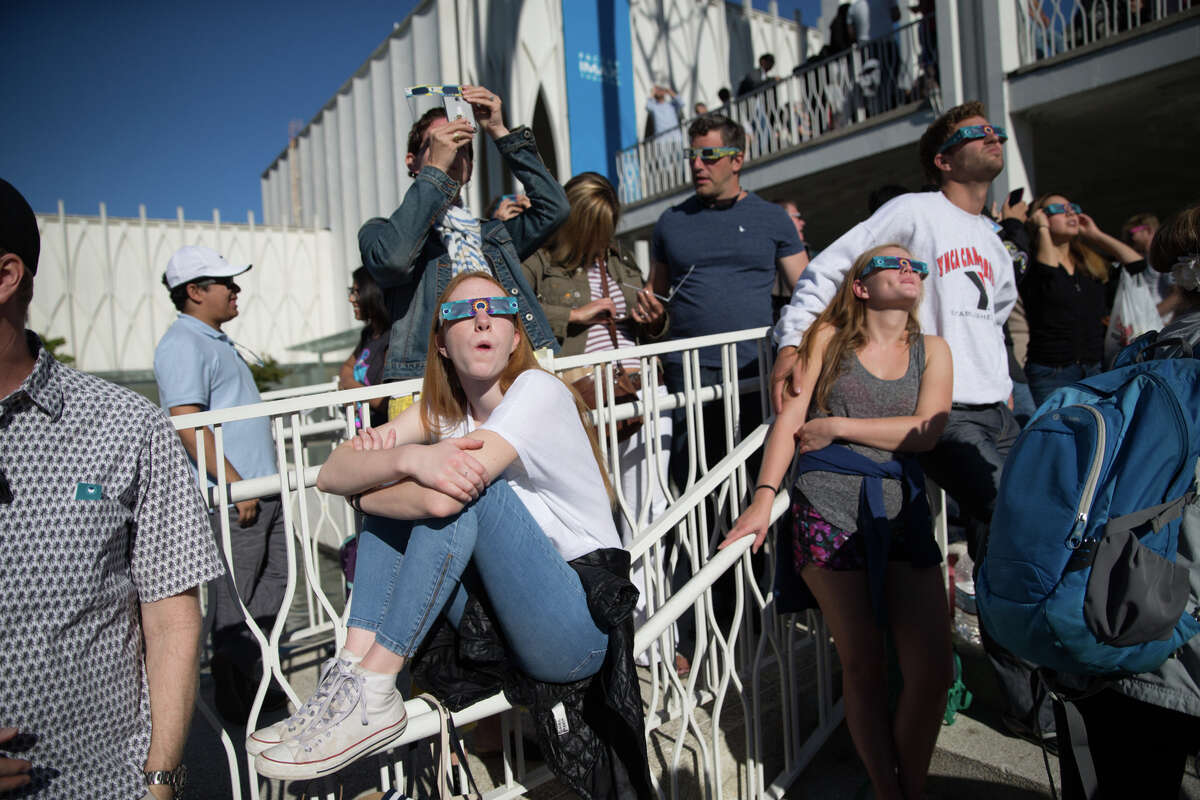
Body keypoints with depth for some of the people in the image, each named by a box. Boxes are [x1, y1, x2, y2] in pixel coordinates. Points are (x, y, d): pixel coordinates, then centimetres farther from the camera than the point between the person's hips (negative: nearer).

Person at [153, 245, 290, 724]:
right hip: (231, 500, -10)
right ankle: (236, 701, 16)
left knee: (273, 583, 16)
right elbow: (187, 424, -22)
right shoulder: (183, 344, -13)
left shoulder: (216, 339, 19)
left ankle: (256, 679, 29)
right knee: (233, 603, 1)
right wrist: (234, 484, -22)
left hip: (263, 489, 10)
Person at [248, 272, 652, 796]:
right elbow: (331, 474, -4)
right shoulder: (443, 411, 8)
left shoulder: (537, 392, -14)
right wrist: (406, 459, -26)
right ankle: (353, 668, -11)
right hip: (497, 618, 6)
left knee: (460, 487, -24)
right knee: (399, 489, -2)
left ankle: (371, 694, -18)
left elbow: (443, 498, -28)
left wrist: (361, 489, -8)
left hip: (580, 628, -6)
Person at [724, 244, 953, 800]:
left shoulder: (931, 351, 16)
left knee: (933, 669, -4)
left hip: (902, 514, 3)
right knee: (863, 665, -4)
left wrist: (836, 427, -5)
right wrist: (764, 496, -10)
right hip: (829, 511, -2)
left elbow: (925, 432, 0)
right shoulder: (828, 337, 10)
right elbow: (790, 418, 1)